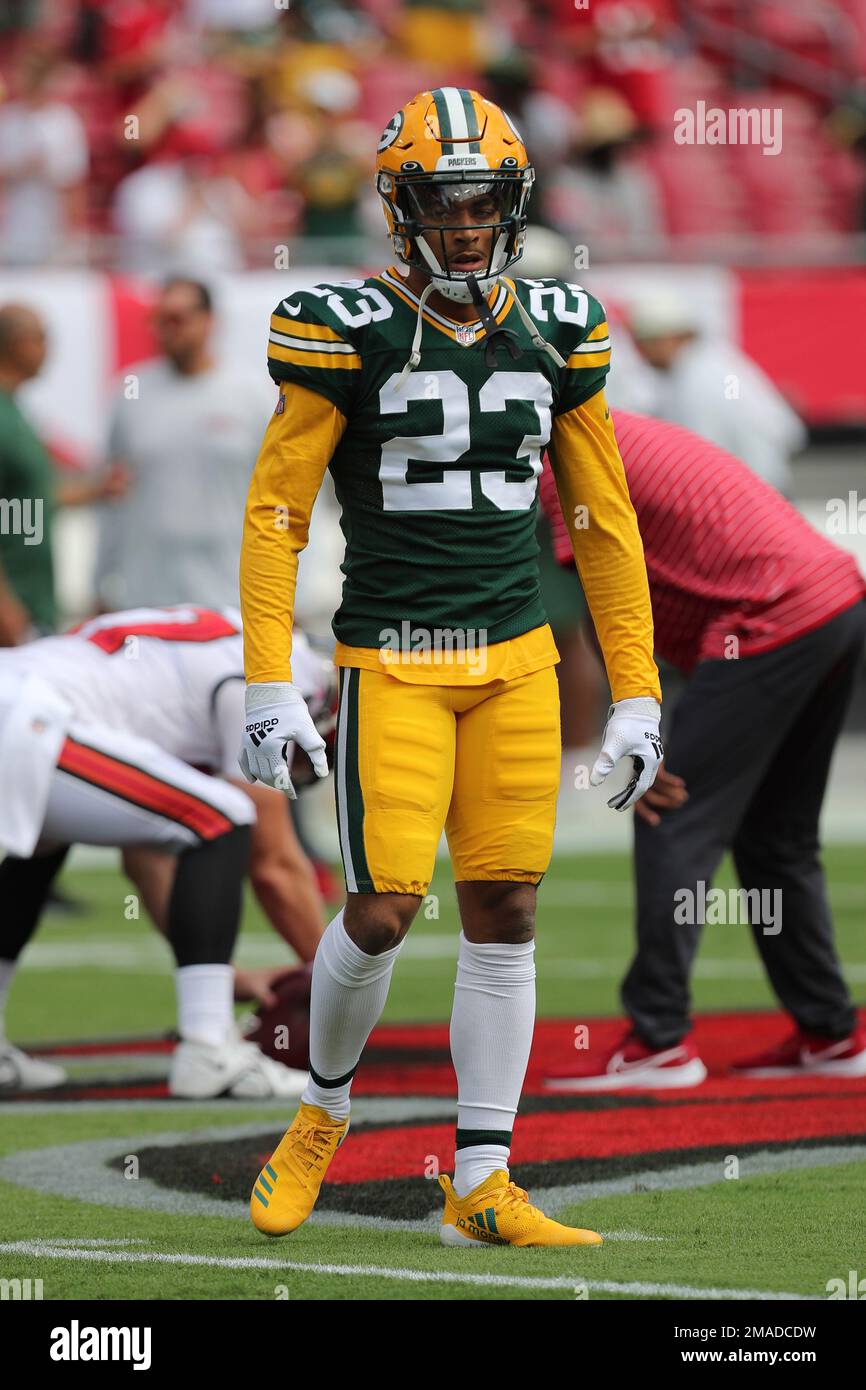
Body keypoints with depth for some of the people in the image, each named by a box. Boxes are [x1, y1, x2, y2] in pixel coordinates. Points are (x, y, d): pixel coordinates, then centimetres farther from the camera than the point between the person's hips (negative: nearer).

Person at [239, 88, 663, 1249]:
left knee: (505, 914, 2)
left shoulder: (556, 335, 6)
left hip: (516, 662, 4)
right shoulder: (351, 335, -6)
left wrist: (635, 692, 8)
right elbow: (274, 513, -5)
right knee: (383, 912, -9)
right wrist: (270, 688, -11)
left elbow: (607, 522, 12)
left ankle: (482, 1187, 8)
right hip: (392, 663, -4)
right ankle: (325, 1109, 20)